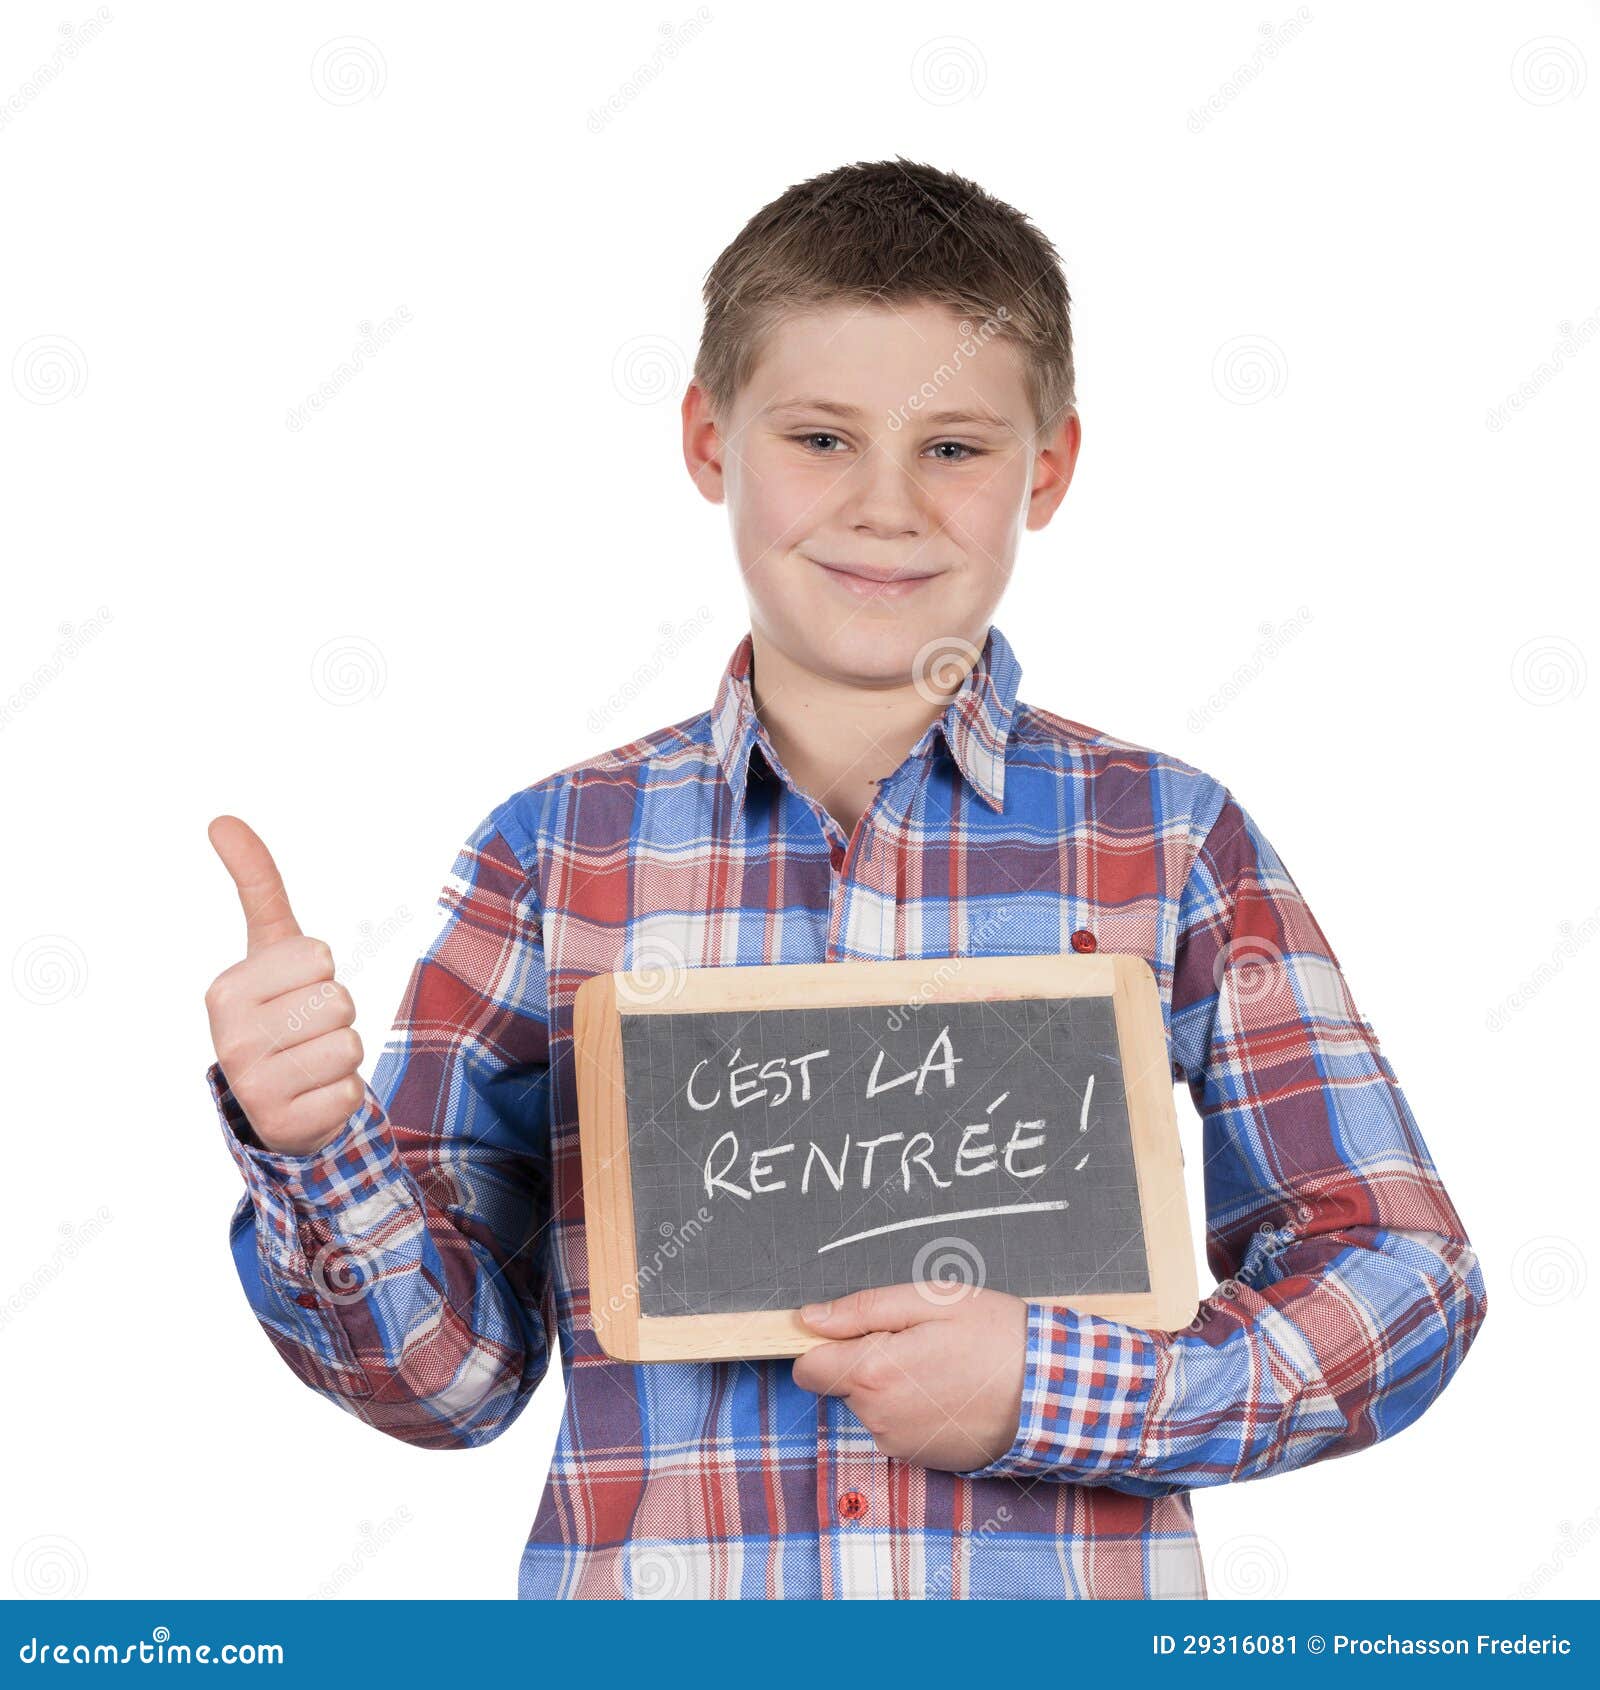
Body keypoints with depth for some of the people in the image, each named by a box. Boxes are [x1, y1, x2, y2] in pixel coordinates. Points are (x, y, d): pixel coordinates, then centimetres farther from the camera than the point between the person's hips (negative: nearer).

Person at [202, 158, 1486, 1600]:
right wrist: (313, 1149, -13)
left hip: (1068, 1595, 0)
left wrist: (1051, 1392, -9)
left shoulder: (1171, 843, 4)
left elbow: (1407, 1280, 3)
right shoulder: (558, 852, 5)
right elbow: (451, 1369, 5)